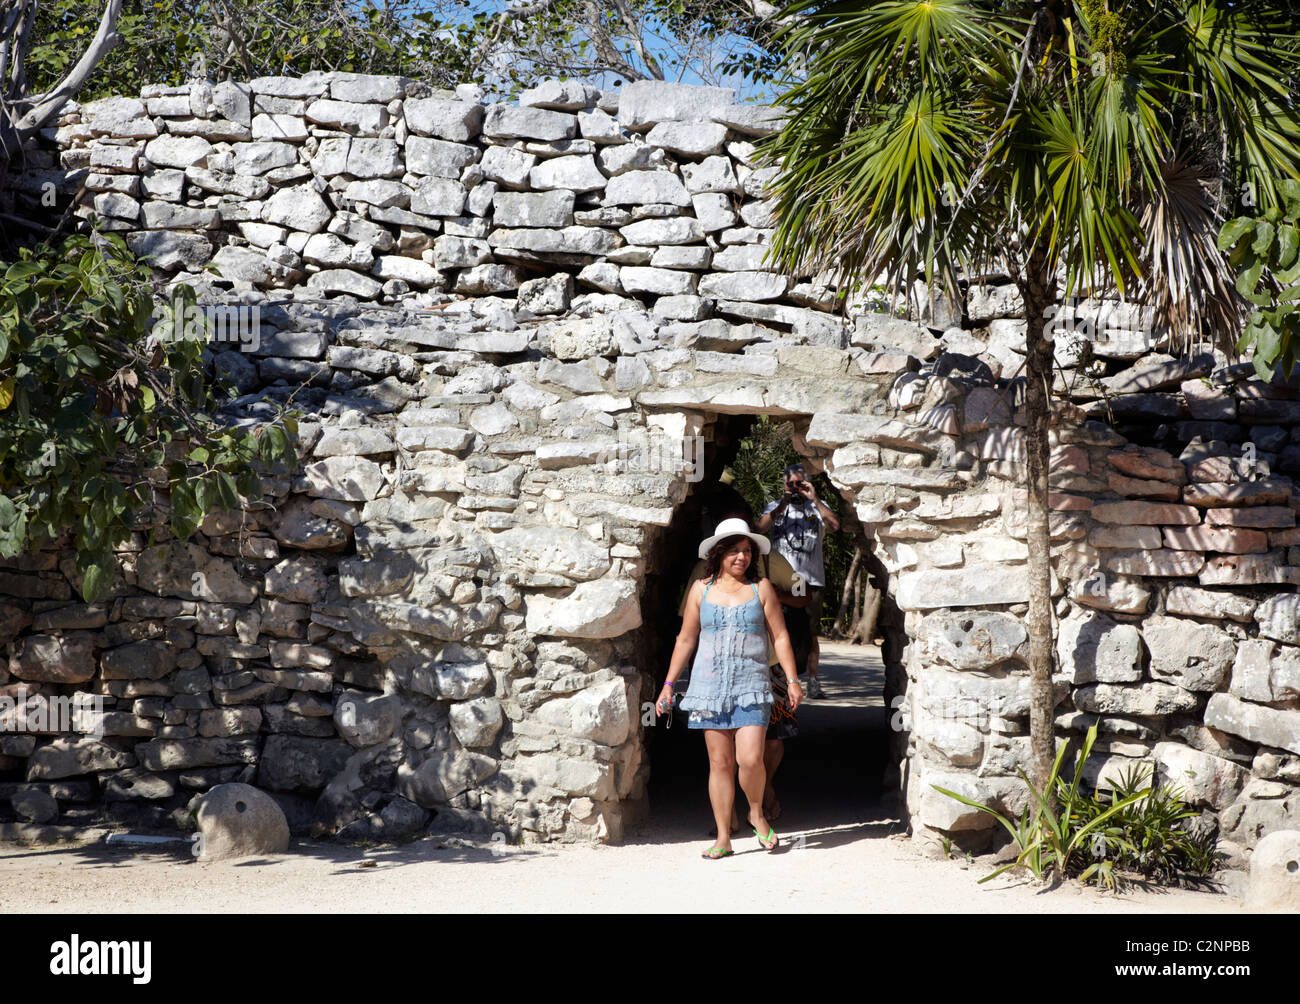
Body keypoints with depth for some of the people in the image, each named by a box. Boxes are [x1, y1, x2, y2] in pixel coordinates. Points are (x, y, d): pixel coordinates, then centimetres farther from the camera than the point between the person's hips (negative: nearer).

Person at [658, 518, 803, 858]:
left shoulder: (761, 588, 6)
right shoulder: (701, 589, 8)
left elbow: (780, 636, 7)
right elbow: (685, 639, 13)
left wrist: (792, 680, -1)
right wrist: (668, 685, 11)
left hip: (751, 684, -1)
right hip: (710, 685, 1)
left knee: (750, 759, -14)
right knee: (720, 762, 2)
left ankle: (757, 814, 14)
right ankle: (723, 838, 10)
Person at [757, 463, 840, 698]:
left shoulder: (817, 506, 13)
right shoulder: (775, 506, 13)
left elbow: (834, 526, -7)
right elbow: (761, 528, -6)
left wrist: (814, 499, -12)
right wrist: (783, 504, -14)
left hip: (811, 579, 0)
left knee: (811, 633, 1)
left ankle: (813, 680, 3)